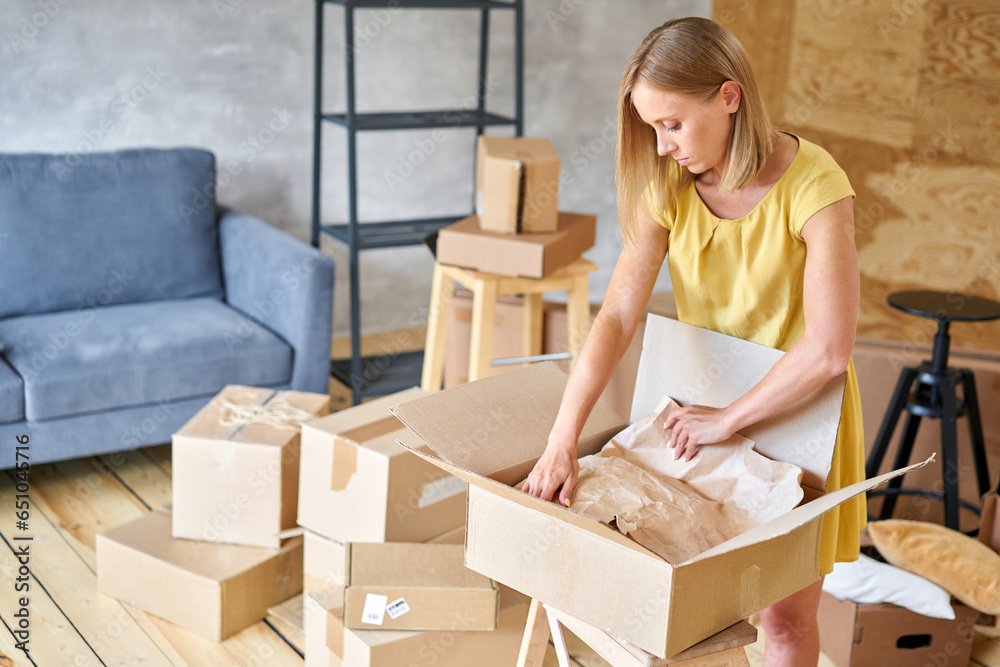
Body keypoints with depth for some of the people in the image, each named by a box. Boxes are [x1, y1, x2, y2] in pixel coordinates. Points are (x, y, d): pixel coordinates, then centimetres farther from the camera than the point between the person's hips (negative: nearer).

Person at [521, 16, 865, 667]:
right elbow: (617, 316, -19)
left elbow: (829, 349, -28)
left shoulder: (813, 185, -25)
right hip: (705, 406, 4)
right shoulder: (667, 185, -12)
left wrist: (727, 420, -20)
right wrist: (562, 441, -27)